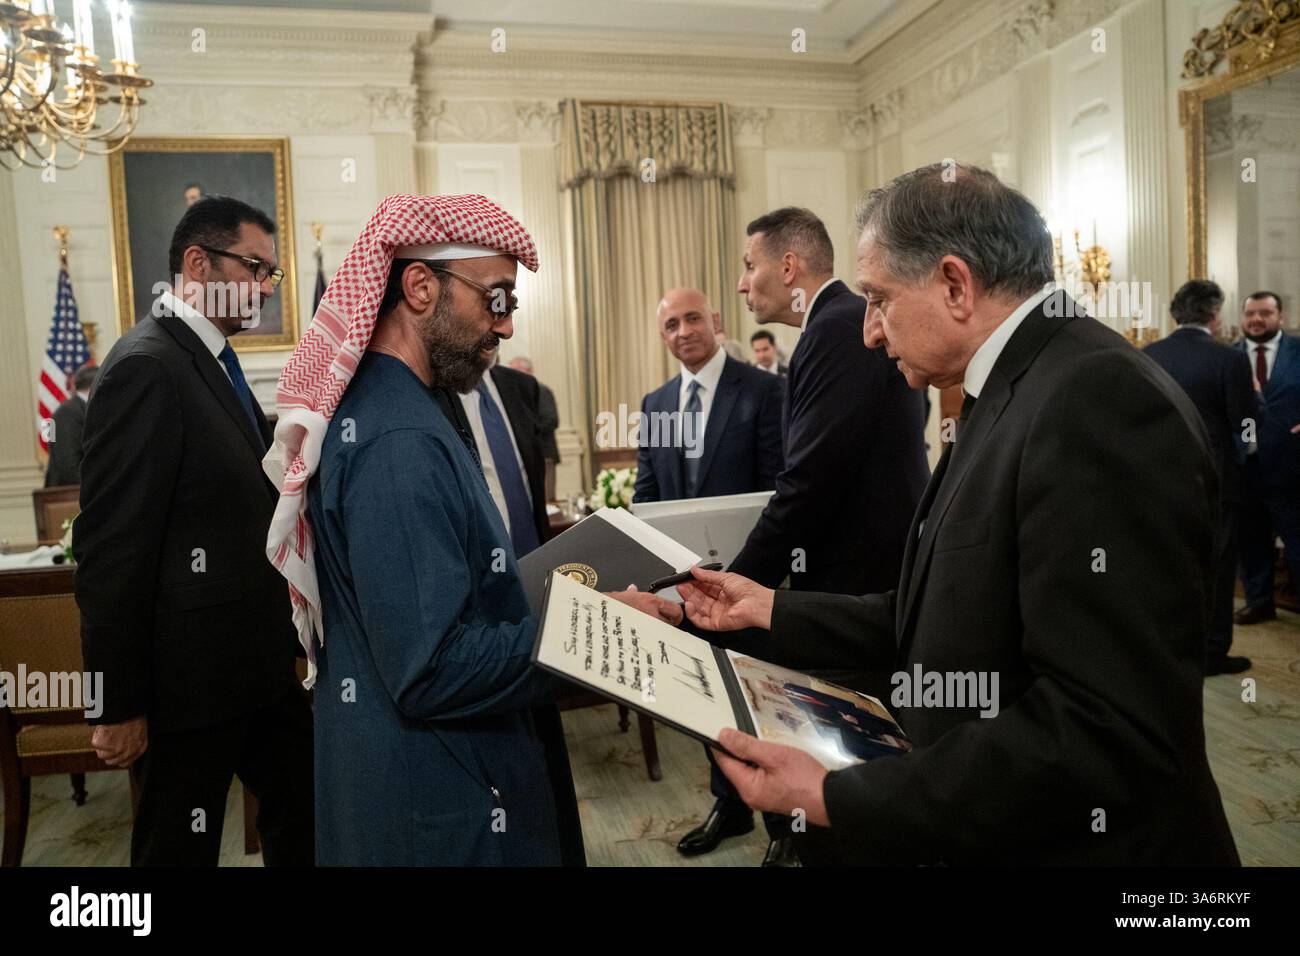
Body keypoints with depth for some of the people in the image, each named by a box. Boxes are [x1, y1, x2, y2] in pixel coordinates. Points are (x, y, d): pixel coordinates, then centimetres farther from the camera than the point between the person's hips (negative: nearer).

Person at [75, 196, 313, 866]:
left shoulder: (212, 359, 10)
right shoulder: (146, 366, -18)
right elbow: (110, 546, -19)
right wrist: (117, 704, -16)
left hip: (257, 660, 9)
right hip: (193, 674, -8)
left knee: (301, 818, 20)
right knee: (183, 846, 11)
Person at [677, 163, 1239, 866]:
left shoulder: (1098, 400, -24)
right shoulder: (1012, 395, 7)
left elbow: (1105, 734, -28)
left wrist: (833, 799, -25)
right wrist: (770, 610, 8)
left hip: (1070, 841, -8)